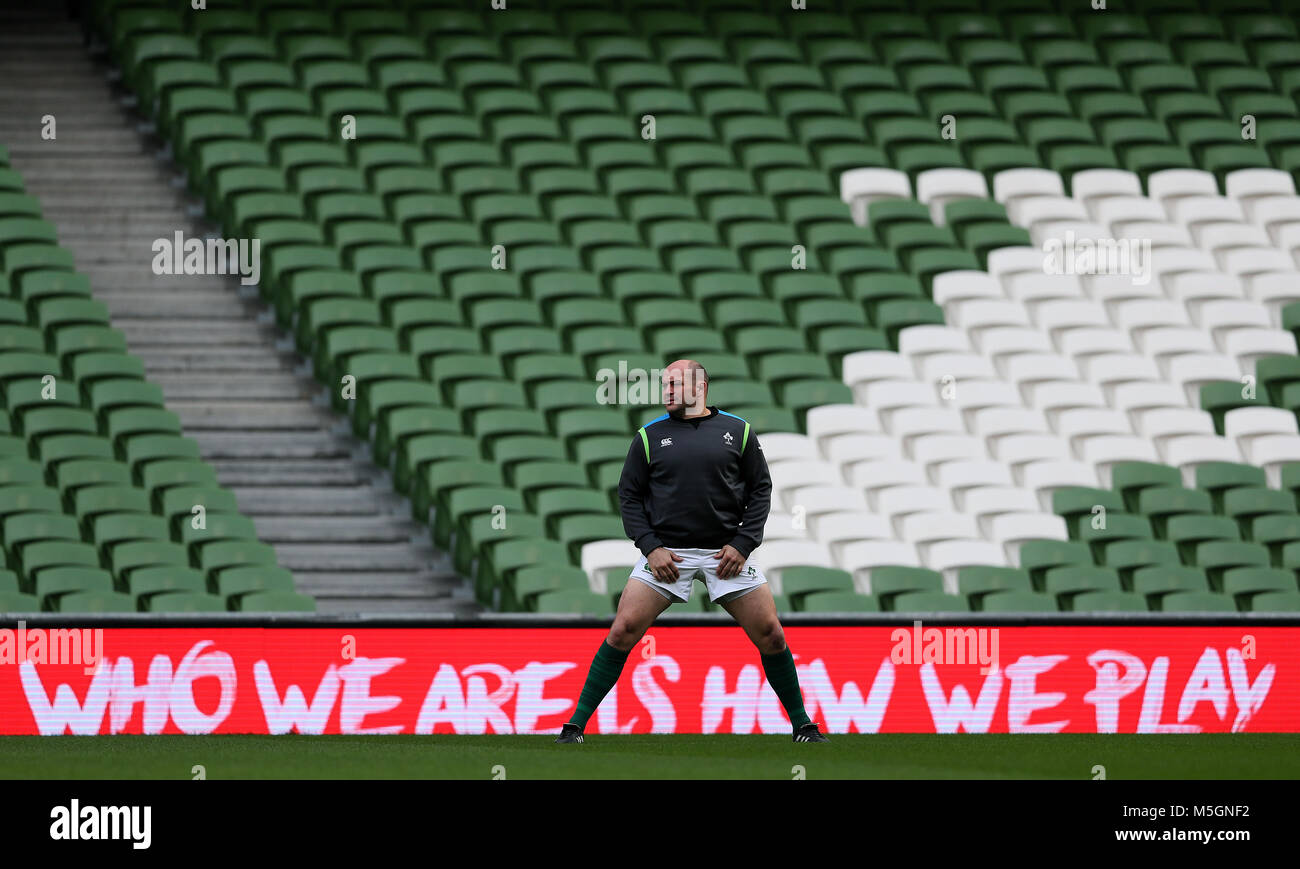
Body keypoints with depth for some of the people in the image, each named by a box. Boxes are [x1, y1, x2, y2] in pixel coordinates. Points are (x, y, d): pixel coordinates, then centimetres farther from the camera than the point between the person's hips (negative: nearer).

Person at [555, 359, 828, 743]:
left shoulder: (736, 431, 6)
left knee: (771, 636, -2)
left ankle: (803, 726, 14)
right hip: (666, 554, 0)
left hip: (726, 552, 0)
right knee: (623, 632, -11)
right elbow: (629, 495, 7)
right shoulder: (650, 436, 6)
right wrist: (650, 546, -6)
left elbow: (760, 489, 8)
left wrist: (743, 543, -4)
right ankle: (575, 725, -4)